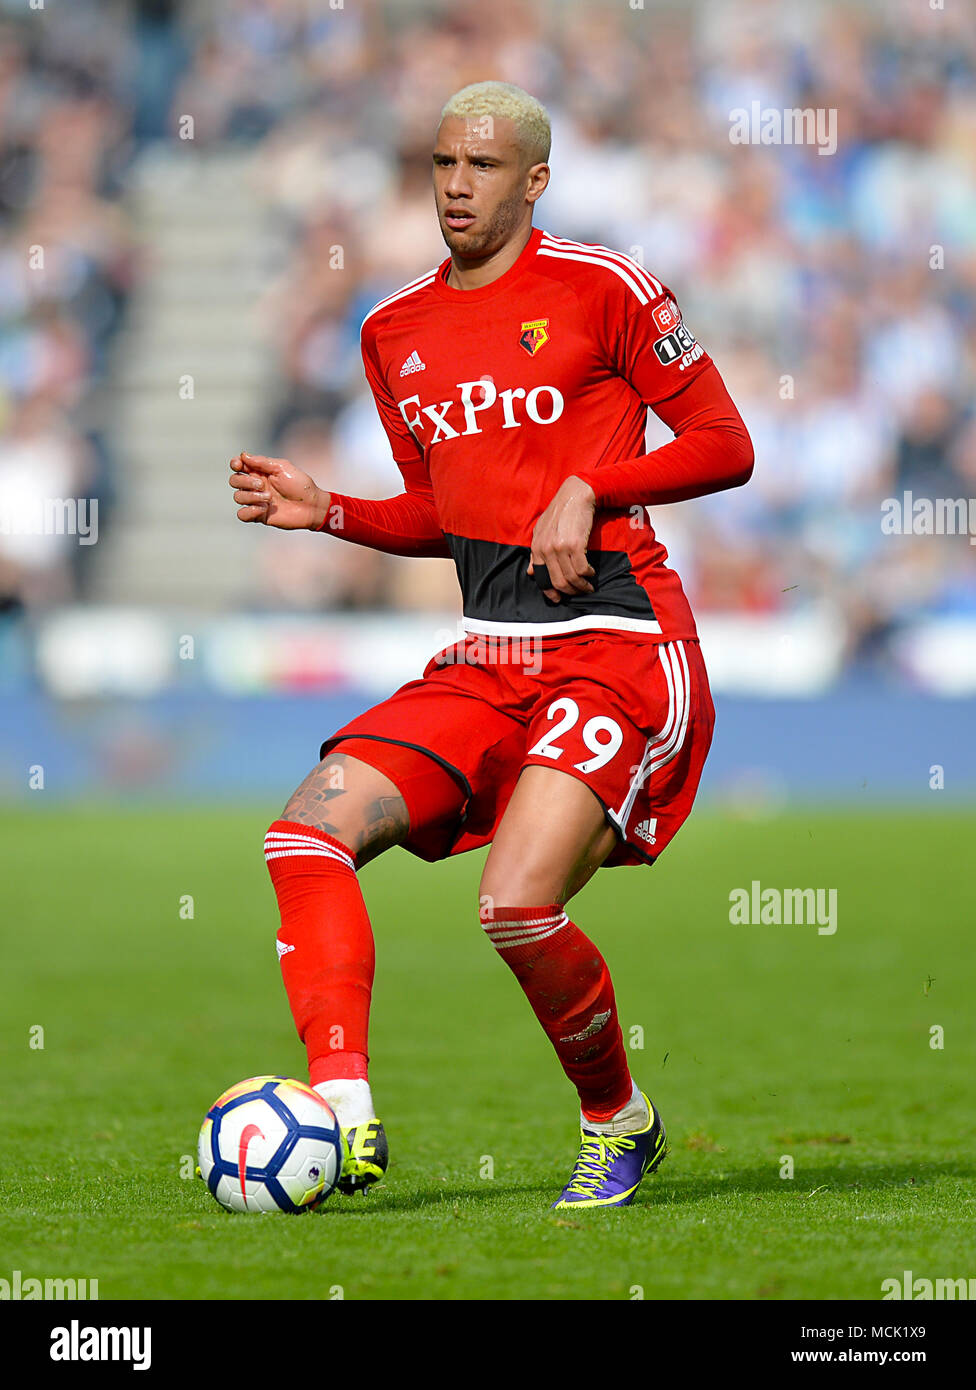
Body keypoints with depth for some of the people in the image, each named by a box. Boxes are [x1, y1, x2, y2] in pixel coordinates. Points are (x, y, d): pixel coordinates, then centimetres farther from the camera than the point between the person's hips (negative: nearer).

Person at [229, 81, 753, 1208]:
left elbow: (726, 446, -1)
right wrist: (323, 512, 8)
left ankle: (619, 1121, 5)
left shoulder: (601, 289, -4)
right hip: (489, 660, 7)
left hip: (616, 641, -6)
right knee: (308, 834, -14)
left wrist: (587, 487, -13)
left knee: (517, 905, -22)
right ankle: (344, 1115, -19)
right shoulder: (394, 333, 15)